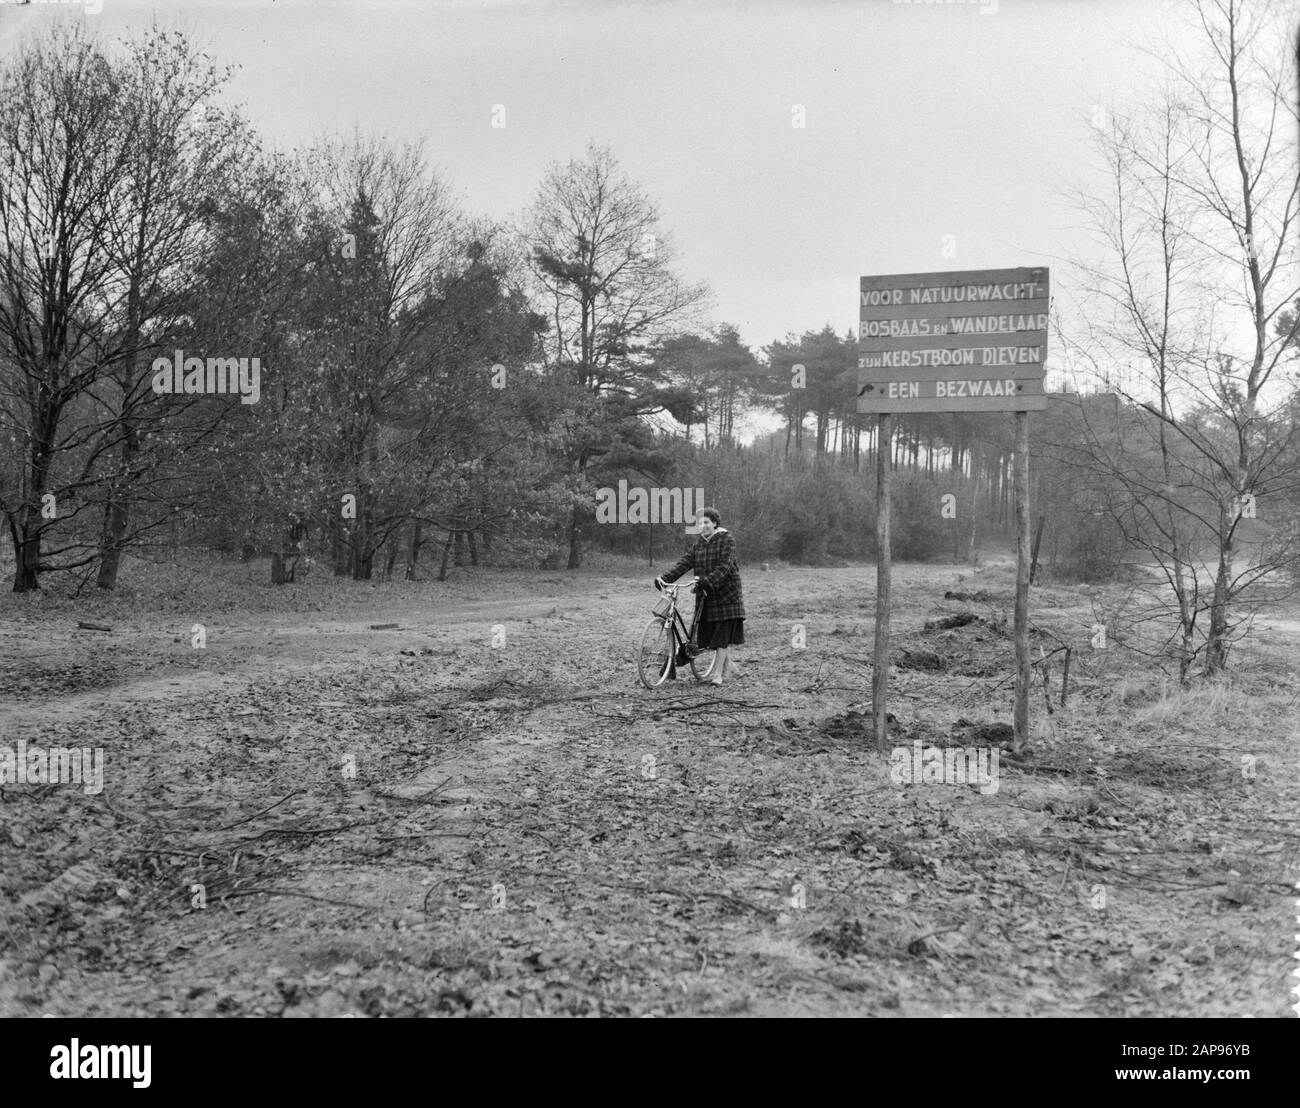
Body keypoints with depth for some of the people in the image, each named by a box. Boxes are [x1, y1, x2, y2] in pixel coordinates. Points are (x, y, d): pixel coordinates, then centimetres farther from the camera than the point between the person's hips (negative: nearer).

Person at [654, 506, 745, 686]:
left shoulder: (727, 539, -8)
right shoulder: (700, 542, 10)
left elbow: (725, 567, -20)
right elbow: (685, 562, 0)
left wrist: (707, 581, -35)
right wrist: (665, 577, -13)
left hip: (726, 592, -6)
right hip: (705, 595, 6)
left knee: (723, 632, -6)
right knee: (709, 632, 5)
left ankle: (717, 673, -2)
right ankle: (728, 664, 25)